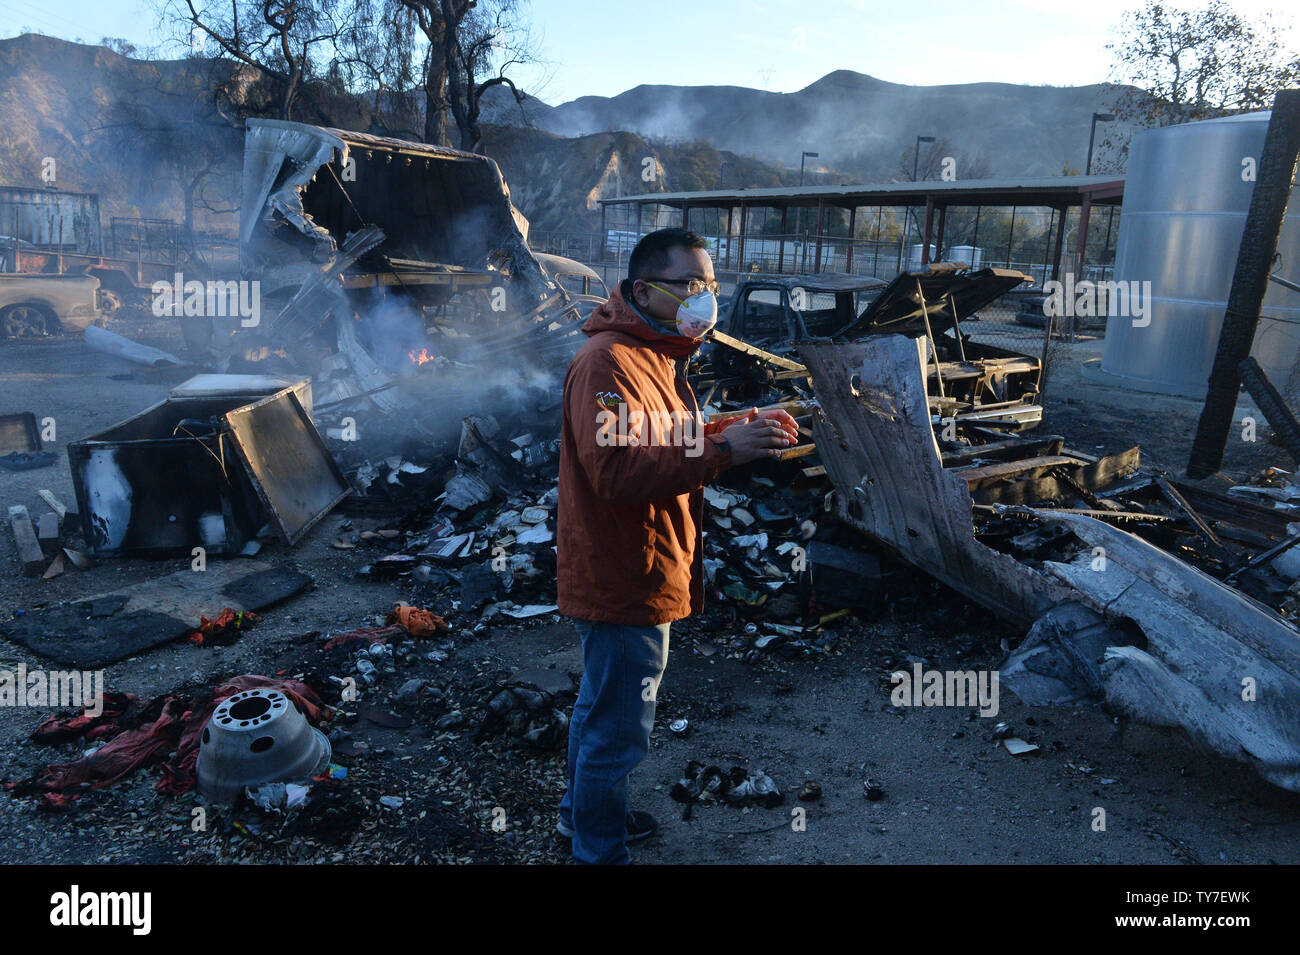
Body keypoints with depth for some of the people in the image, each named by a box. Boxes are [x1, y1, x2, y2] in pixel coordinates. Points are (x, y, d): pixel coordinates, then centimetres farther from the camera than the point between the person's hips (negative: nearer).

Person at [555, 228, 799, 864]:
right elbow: (620, 469, -32)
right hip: (625, 582, -11)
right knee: (618, 732, 5)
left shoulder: (655, 354, 14)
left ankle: (583, 813, 47)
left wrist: (728, 431, 3)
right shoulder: (609, 361, -21)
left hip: (627, 577, 11)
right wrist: (723, 451, -33)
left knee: (600, 709, 27)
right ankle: (600, 852, 26)